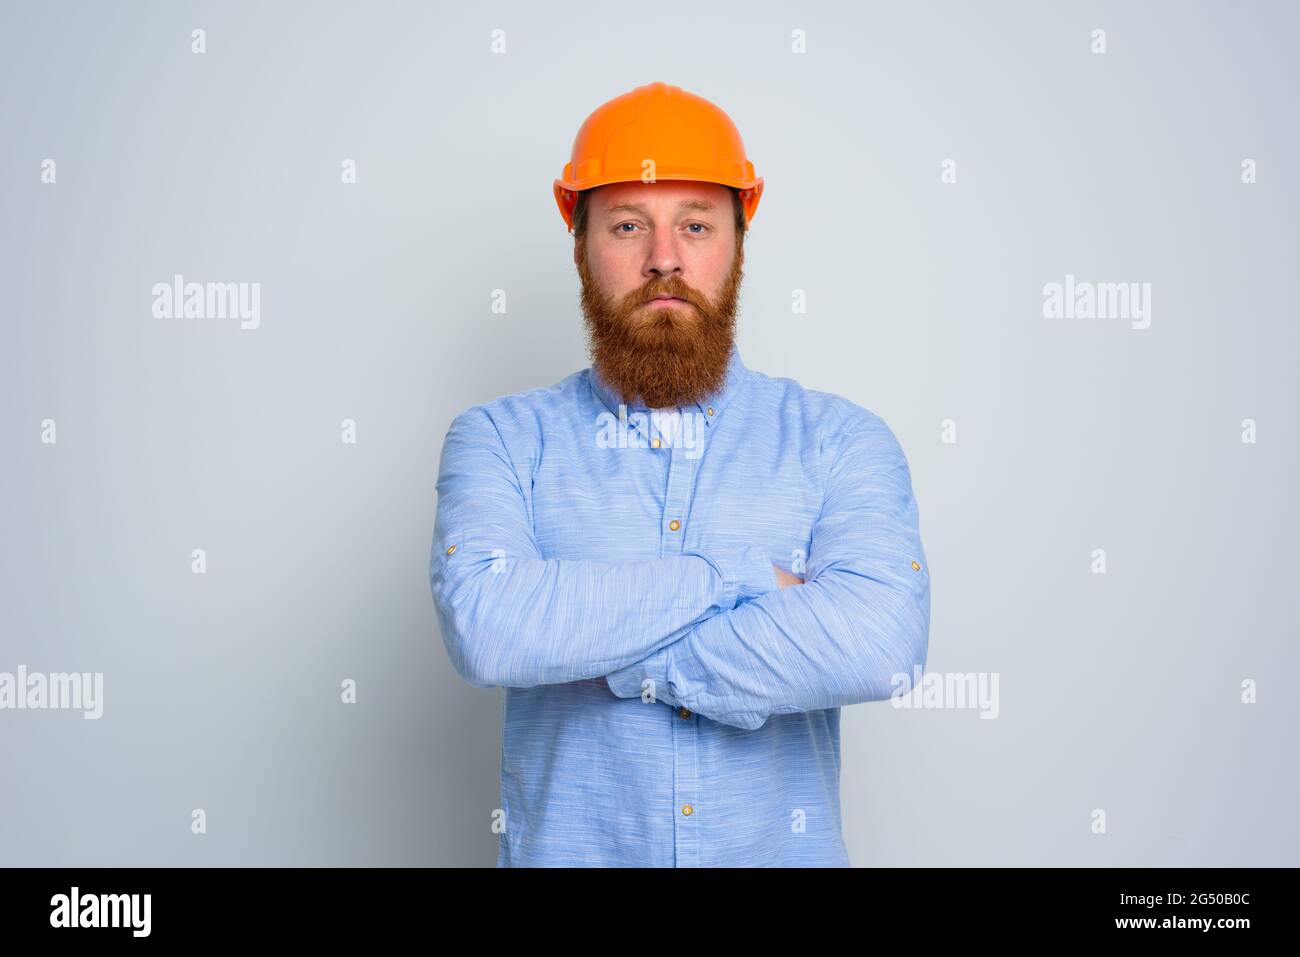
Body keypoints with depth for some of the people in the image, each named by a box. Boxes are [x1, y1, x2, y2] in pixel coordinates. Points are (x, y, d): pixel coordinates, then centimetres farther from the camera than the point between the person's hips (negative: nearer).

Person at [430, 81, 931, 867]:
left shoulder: (842, 441, -6)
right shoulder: (501, 440, -5)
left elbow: (877, 641, -23)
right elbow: (485, 626, -23)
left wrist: (601, 653, -19)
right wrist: (732, 579, -20)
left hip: (782, 848, 1)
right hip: (567, 848, 0)